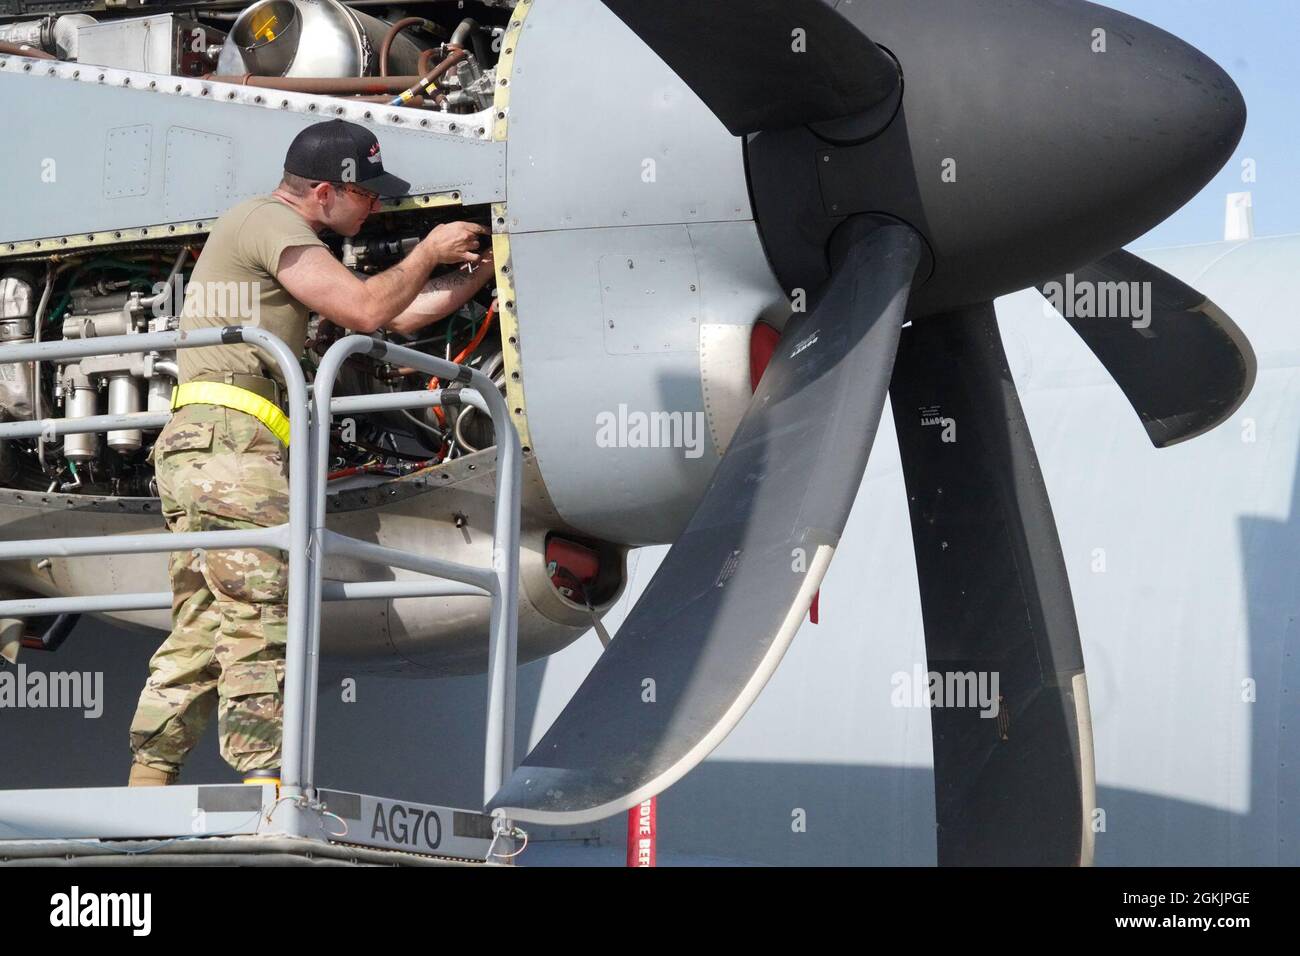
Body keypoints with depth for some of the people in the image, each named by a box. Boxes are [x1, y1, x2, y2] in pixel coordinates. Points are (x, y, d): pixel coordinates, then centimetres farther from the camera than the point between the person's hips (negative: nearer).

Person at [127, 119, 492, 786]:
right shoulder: (270, 223, -3)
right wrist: (430, 252, 6)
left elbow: (400, 314, 29)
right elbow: (366, 311, -9)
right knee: (260, 620, -13)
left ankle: (144, 790, 1)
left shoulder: (284, 235, 30)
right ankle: (264, 785, -18)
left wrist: (481, 270, 28)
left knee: (199, 633, 6)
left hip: (192, 452, 10)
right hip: (231, 438, -10)